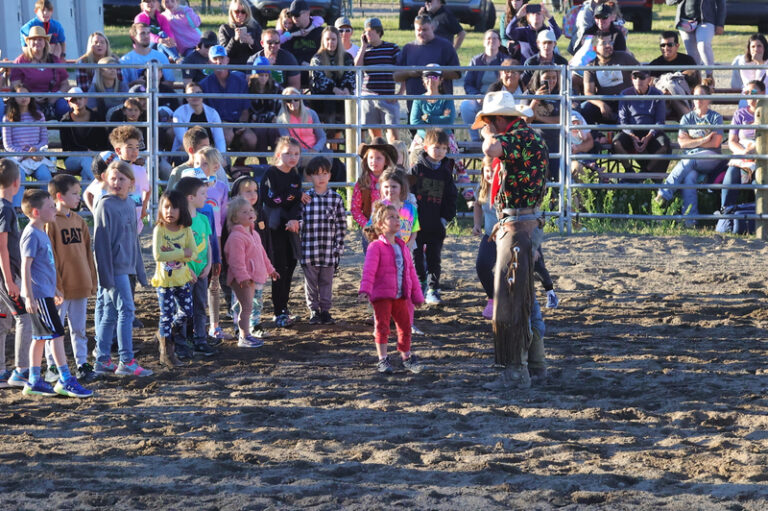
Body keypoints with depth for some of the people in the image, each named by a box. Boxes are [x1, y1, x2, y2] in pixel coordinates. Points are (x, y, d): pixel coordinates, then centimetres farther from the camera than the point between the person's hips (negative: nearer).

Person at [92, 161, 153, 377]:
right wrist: (106, 275, -16)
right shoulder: (105, 205, -10)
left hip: (125, 267, 7)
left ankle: (102, 361, 15)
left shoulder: (130, 205, 12)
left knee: (109, 314, 10)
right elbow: (101, 241, -13)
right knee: (126, 310, -9)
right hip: (114, 268, -7)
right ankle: (127, 362, -6)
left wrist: (140, 270, 20)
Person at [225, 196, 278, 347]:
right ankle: (244, 338, -7)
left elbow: (262, 253, 26)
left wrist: (270, 269, 29)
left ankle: (244, 334, 26)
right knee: (246, 306, -10)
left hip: (253, 276, 10)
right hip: (242, 278, -10)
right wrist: (242, 277, -29)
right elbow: (236, 259, -24)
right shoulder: (236, 236, -18)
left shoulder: (253, 233, 15)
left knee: (246, 307, 16)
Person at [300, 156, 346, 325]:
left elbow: (341, 225, 4)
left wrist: (339, 246, -1)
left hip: (329, 250, 0)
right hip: (309, 247, 0)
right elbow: (300, 221, 5)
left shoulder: (336, 199, 3)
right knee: (311, 282, 7)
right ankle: (314, 311, 17)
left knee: (326, 281, 8)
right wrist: (296, 224, -18)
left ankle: (325, 310, 18)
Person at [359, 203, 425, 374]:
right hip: (381, 295, -6)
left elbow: (411, 271, 18)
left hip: (401, 296, 6)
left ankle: (407, 357, 24)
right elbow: (369, 270, -19)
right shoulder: (376, 246, -8)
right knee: (382, 326, -3)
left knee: (405, 326, 10)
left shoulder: (402, 247, 13)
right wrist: (365, 290, -32)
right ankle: (382, 360, 3)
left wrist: (417, 295, 19)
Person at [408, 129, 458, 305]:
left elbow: (451, 197, 12)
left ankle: (433, 289, 11)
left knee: (434, 259, 4)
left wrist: (446, 218, 2)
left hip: (436, 225, 2)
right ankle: (421, 283, 24)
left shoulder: (446, 172, 7)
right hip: (417, 224, -2)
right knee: (417, 257, 6)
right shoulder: (417, 169, -3)